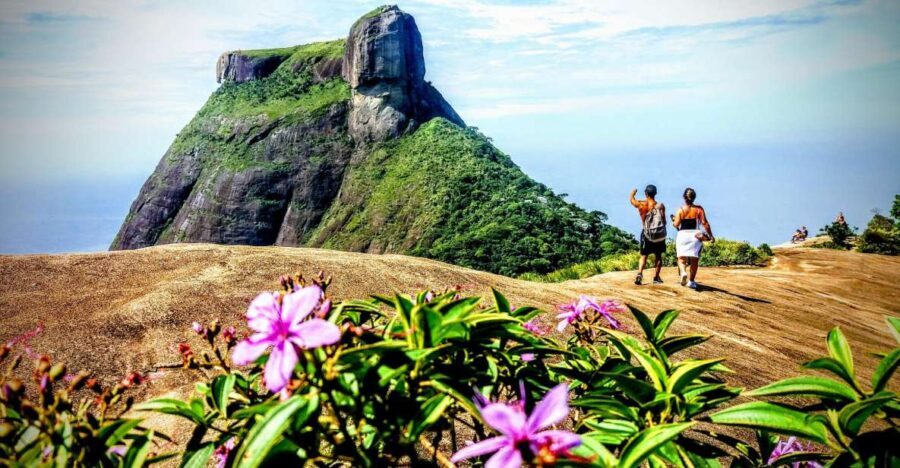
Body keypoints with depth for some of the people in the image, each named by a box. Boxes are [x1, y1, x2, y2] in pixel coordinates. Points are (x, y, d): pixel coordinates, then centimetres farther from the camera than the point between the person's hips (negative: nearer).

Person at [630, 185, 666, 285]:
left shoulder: (641, 204, -7)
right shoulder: (660, 206, -9)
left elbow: (632, 200, 15)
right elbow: (664, 221, -10)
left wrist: (632, 193, 36)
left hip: (646, 234, 0)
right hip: (659, 235, 0)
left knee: (644, 256, 7)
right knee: (659, 256, 15)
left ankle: (639, 274, -14)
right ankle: (656, 277, 18)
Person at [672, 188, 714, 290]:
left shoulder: (680, 210, -1)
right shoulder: (699, 209, 0)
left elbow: (676, 224, -6)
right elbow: (705, 223, -5)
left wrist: (673, 220, 16)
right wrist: (711, 235, 0)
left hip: (682, 235, 0)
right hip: (695, 235, 0)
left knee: (681, 258, 5)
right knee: (694, 259, 11)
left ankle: (683, 272, -24)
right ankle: (691, 280, 9)